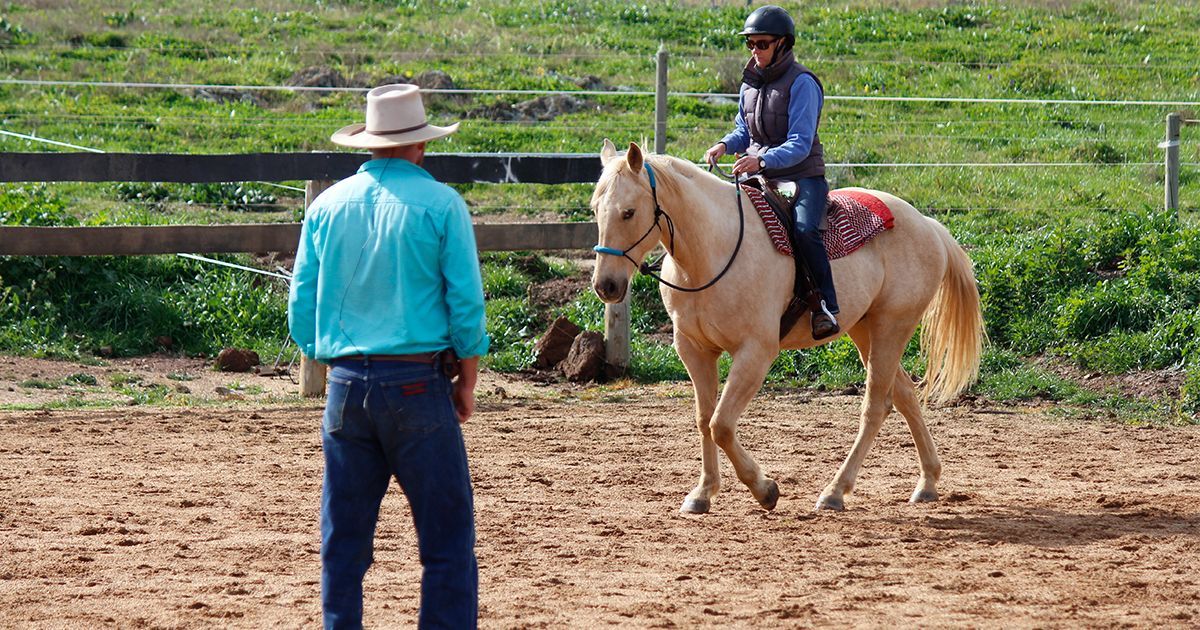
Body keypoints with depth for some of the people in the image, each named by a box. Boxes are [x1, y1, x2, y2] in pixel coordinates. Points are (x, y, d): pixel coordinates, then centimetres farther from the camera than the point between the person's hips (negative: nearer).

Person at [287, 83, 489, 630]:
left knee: (344, 538, 10)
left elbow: (301, 308, 8)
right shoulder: (441, 205, -4)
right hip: (418, 382, -4)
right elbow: (466, 303, -6)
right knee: (447, 533, 0)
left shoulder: (327, 205, 7)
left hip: (347, 384, 4)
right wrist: (467, 382, 5)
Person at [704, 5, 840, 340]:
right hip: (759, 176, 7)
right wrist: (725, 145, 0)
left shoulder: (801, 83, -11)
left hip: (802, 177, -7)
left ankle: (826, 308, -26)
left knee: (805, 230, -33)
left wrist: (763, 160, -34)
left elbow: (800, 144, -18)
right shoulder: (750, 83, 11)